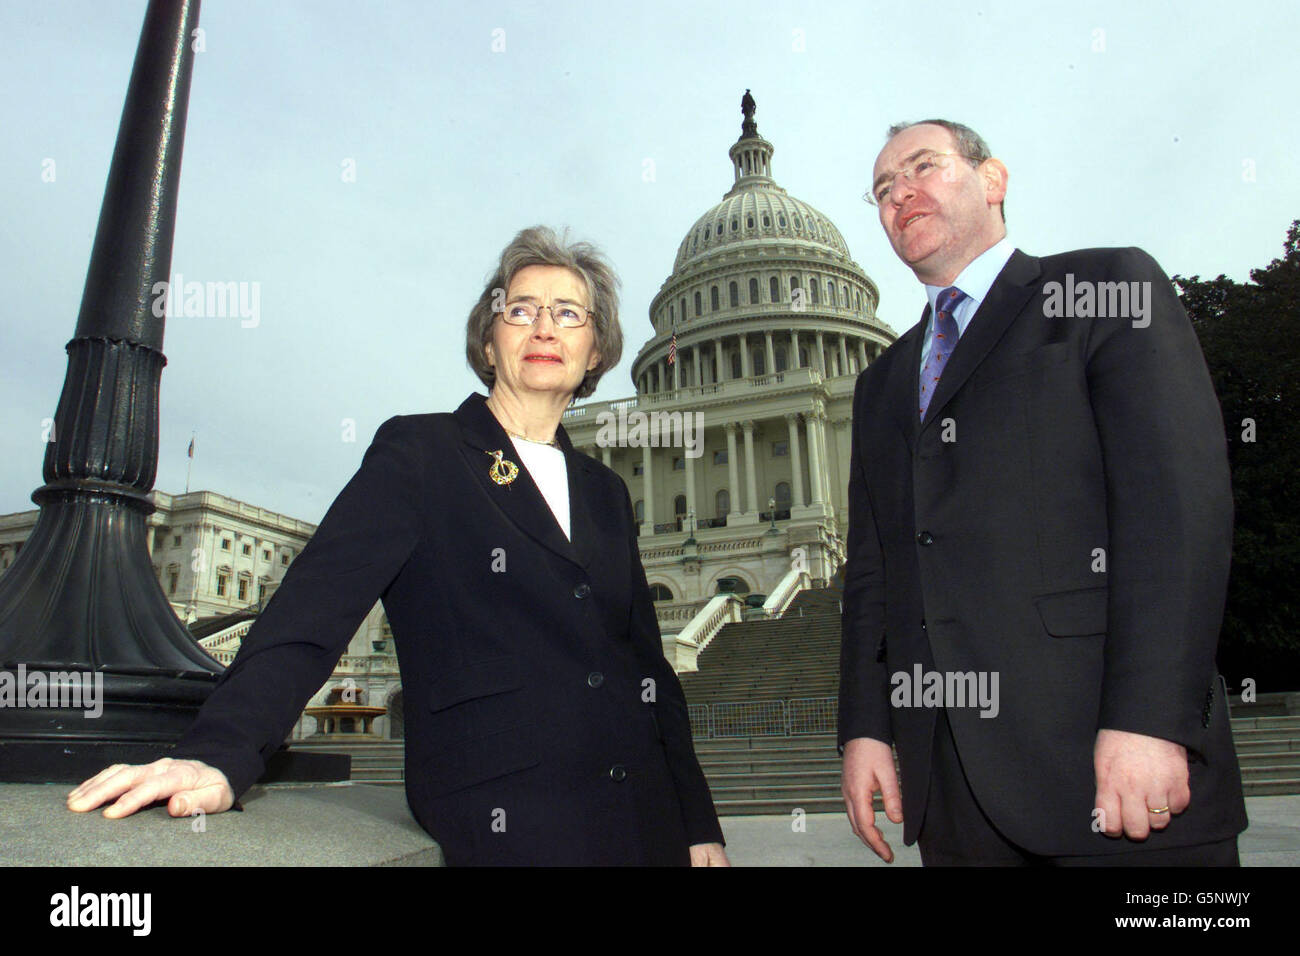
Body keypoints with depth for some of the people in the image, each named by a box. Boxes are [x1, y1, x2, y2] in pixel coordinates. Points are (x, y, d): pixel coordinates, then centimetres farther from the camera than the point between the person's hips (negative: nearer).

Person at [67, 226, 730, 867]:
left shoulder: (606, 494, 14)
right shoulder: (418, 453, 0)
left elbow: (649, 664, 14)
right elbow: (314, 606, -12)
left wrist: (700, 831, 9)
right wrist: (218, 755, -27)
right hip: (497, 828, -5)